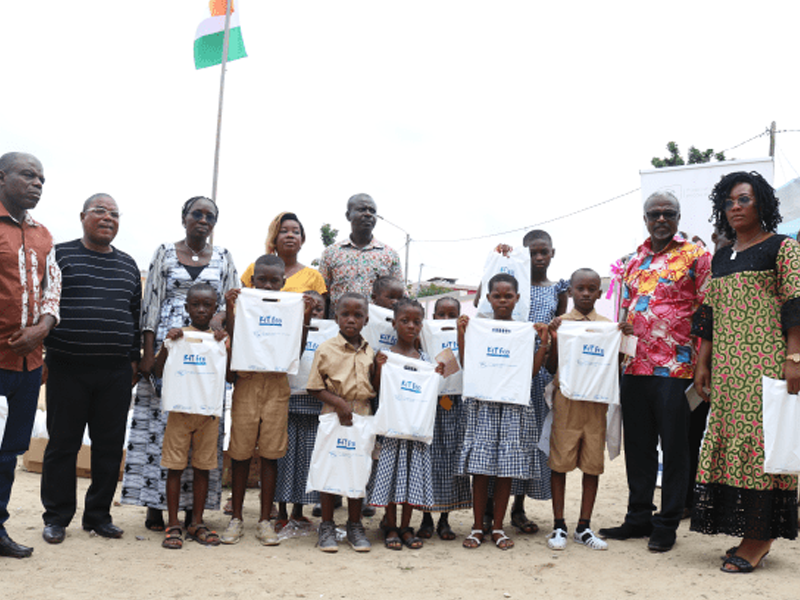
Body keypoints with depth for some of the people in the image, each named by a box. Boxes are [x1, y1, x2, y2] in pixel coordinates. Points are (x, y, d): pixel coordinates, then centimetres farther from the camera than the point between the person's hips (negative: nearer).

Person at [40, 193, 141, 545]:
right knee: (62, 444, 5)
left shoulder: (128, 265, 15)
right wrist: (41, 354, -4)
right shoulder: (60, 255, 4)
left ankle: (98, 514, 19)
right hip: (67, 368, -3)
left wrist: (134, 358, 12)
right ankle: (56, 517, 18)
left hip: (116, 372, 3)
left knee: (110, 446, 7)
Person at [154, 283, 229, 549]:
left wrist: (224, 346, -10)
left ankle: (197, 522, 18)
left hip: (209, 411, 2)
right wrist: (166, 343, -15)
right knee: (175, 466, 2)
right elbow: (159, 371, -3)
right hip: (180, 408, -2)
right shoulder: (178, 335, 2)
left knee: (202, 467, 8)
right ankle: (173, 524, 11)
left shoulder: (220, 338, 7)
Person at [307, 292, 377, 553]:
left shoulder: (369, 352, 8)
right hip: (333, 416, -3)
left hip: (362, 416, 4)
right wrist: (338, 403, -17)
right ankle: (327, 526, 18)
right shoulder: (326, 349, -5)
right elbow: (315, 387, -6)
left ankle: (355, 525, 24)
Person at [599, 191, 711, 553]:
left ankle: (667, 524, 14)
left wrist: (703, 363, -10)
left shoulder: (696, 257, 0)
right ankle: (638, 517, 24)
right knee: (637, 446, 12)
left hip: (676, 368, -5)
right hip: (634, 367, 5)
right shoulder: (635, 260, 15)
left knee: (674, 447, 3)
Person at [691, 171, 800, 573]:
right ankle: (747, 531, 13)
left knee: (759, 441, -7)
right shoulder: (721, 258, 17)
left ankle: (759, 536, 0)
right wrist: (703, 363, 11)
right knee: (729, 442, 5)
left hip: (766, 362, -6)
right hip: (726, 366, 6)